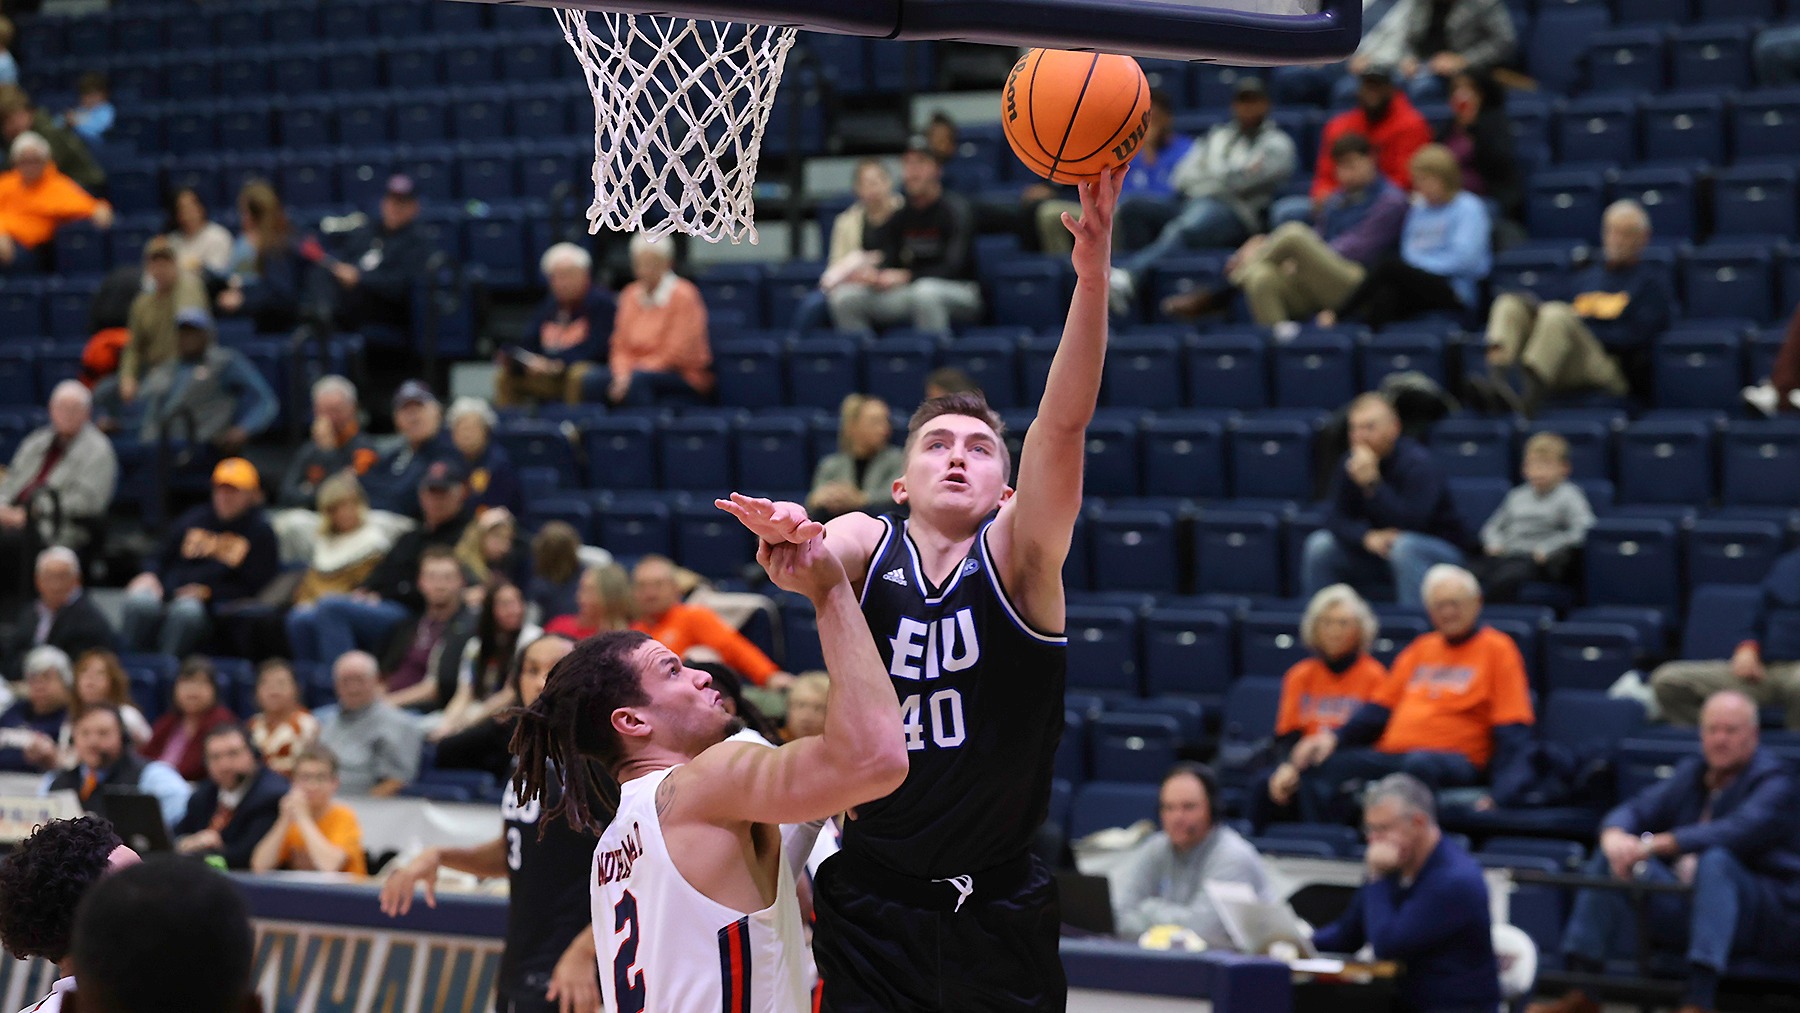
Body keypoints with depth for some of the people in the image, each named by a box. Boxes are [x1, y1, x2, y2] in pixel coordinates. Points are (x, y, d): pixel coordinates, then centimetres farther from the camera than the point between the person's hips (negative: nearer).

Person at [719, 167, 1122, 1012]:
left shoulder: (1017, 557, -4)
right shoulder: (866, 547, 1)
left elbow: (1063, 423, -17)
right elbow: (812, 552, -22)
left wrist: (1093, 271, -30)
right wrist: (786, 529, -47)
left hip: (999, 910, 0)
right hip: (872, 906, 0)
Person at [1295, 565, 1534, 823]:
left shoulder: (1496, 649, 6)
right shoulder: (1422, 649, 25)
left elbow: (1513, 731, -2)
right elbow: (1382, 705, 24)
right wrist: (1335, 737, 6)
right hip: (1391, 753, 6)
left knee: (1419, 765, -40)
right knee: (1321, 767, -15)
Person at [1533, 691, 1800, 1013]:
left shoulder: (1773, 781, -8)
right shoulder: (1691, 774, 13)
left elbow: (1739, 831, -27)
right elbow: (1636, 809, 4)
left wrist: (1653, 845, -34)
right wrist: (1614, 836, -23)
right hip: (1684, 909, 6)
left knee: (1716, 860, -36)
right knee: (1610, 857, -8)